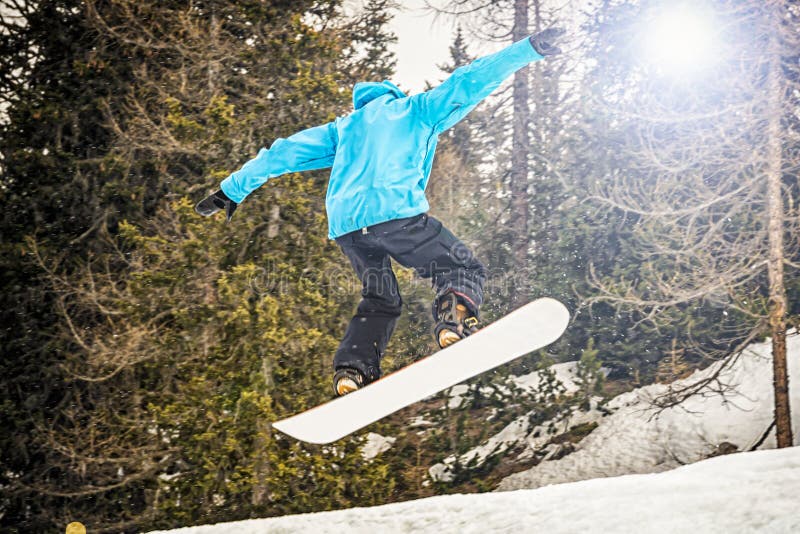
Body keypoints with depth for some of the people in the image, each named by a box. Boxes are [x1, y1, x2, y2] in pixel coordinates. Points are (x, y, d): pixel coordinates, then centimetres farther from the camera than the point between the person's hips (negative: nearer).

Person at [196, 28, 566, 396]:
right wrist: (531, 48, 14)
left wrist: (233, 189, 34)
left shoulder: (344, 127, 33)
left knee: (379, 299, 22)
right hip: (394, 211, -5)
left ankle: (352, 369, 0)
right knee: (462, 269, 3)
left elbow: (286, 152, 30)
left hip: (344, 224, 5)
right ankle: (454, 317, -30)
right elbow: (467, 84, 13)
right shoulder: (417, 110, 23)